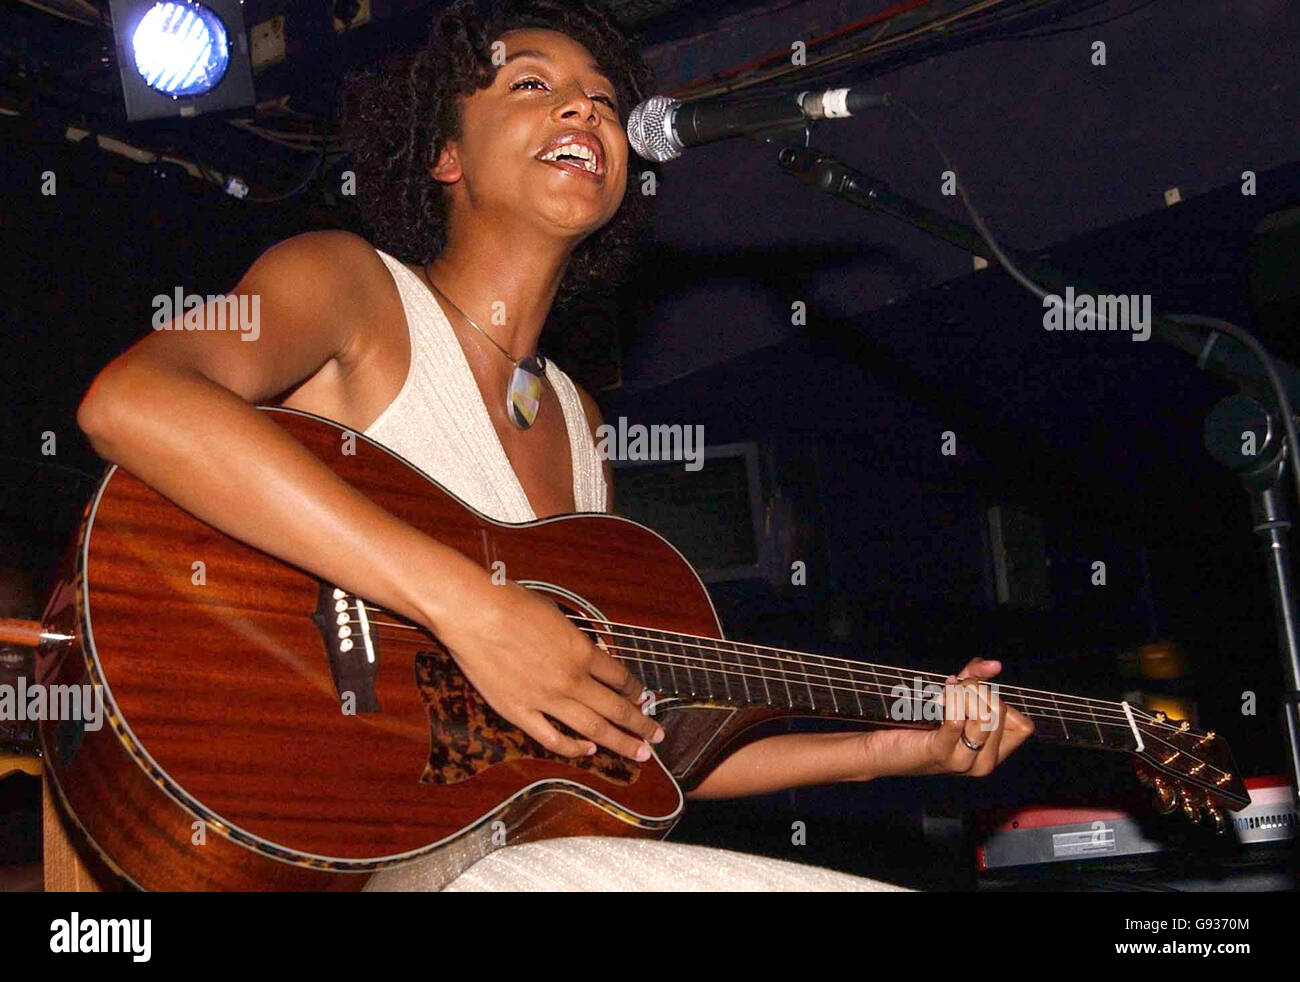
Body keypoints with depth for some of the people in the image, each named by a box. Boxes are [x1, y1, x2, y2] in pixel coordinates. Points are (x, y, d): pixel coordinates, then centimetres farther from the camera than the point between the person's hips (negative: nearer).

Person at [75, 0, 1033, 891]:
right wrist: (470, 605, -26)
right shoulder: (351, 283, -1)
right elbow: (129, 403, -23)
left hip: (510, 841, 7)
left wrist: (883, 750, 13)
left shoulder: (579, 422, 18)